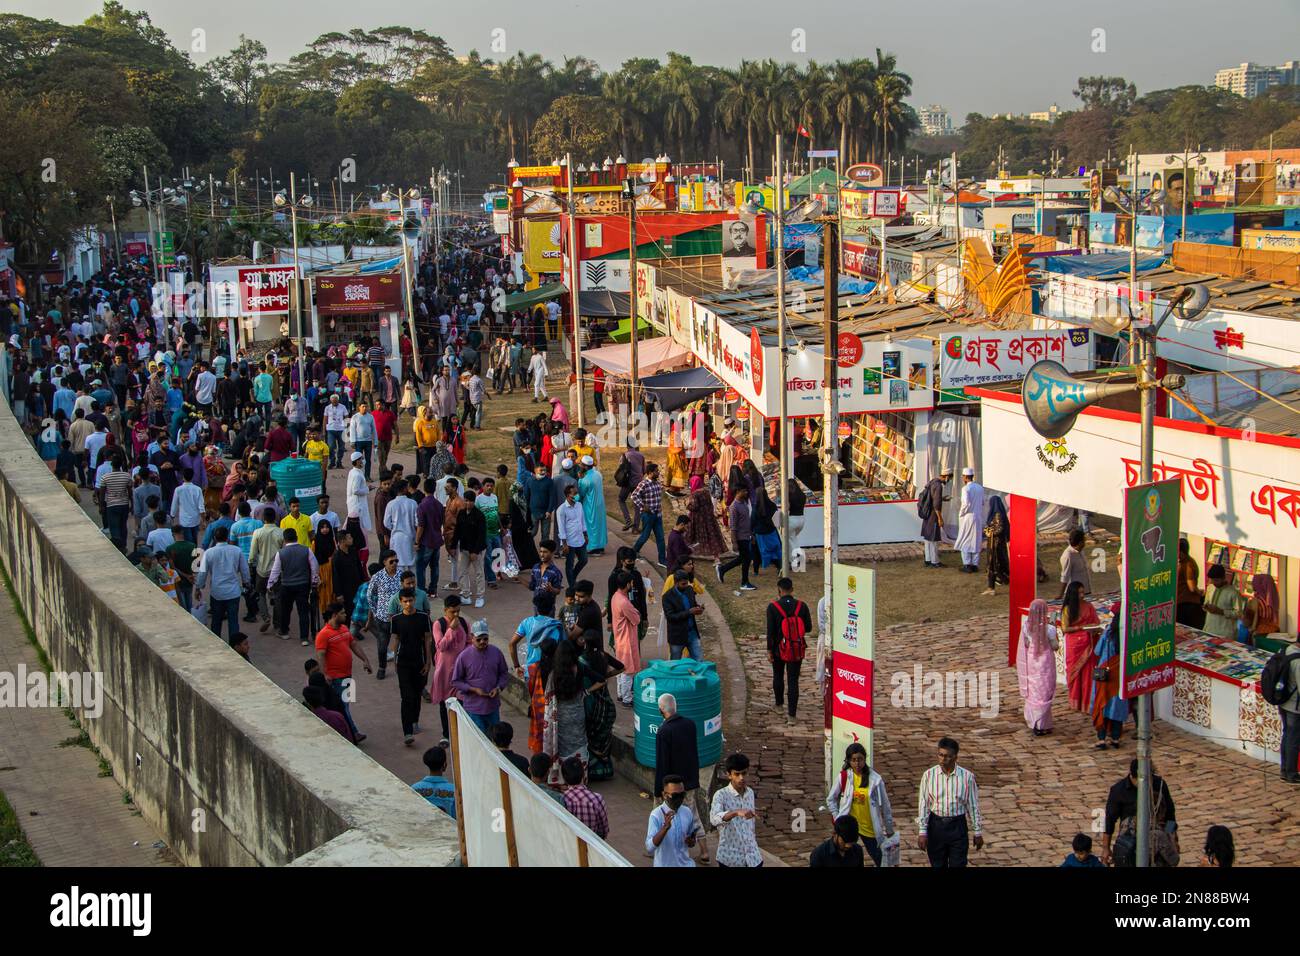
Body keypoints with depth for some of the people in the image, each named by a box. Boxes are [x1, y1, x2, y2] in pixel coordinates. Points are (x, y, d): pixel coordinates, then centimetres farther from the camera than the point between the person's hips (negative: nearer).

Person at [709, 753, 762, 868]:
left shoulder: (750, 793, 5)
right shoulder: (721, 795, -15)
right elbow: (714, 818, -35)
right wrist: (737, 812, -50)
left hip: (752, 856, 5)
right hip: (730, 858, -5)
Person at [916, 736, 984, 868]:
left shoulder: (967, 776, -7)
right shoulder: (929, 775, -6)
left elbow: (973, 806, 0)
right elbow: (923, 805, -4)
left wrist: (977, 832, 4)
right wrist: (922, 833, -6)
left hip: (958, 827, -1)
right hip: (936, 826, 1)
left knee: (958, 864, 1)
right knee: (937, 864, 13)